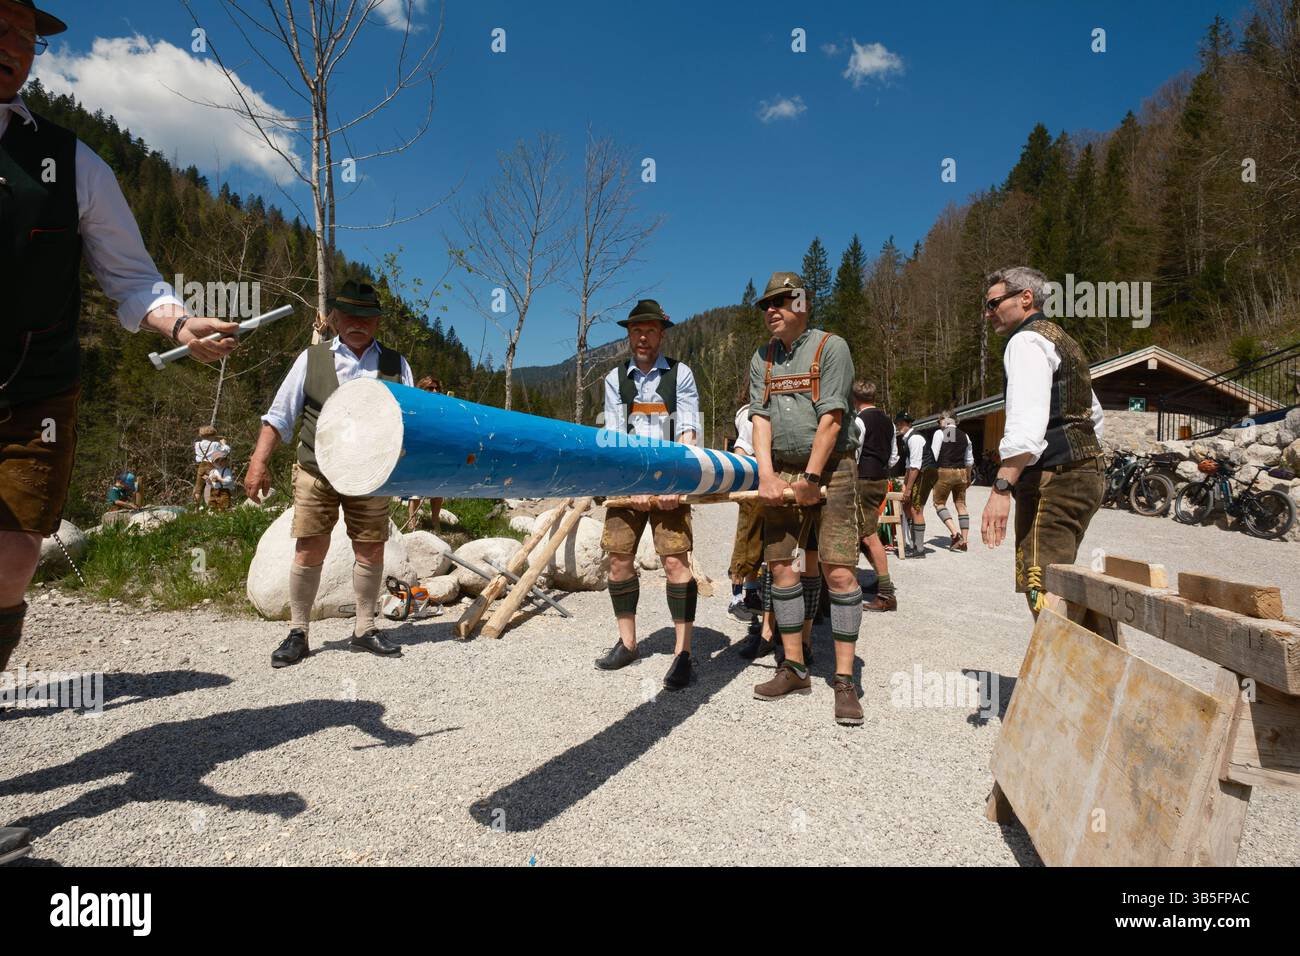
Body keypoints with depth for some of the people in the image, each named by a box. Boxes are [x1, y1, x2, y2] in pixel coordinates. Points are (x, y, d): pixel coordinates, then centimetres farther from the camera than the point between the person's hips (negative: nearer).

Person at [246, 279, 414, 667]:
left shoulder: (395, 365, 6)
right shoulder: (312, 359, 5)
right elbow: (279, 416, 6)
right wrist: (258, 461, -1)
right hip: (316, 471, -1)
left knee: (371, 551, 5)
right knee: (309, 551, 0)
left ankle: (364, 630, 21)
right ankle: (298, 633, 15)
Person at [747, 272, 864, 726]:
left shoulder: (831, 347, -3)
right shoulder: (762, 359, 13)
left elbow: (830, 419, -11)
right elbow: (760, 419, 4)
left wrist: (811, 478, -15)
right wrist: (766, 475, -9)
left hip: (830, 470, -5)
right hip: (782, 474, 5)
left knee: (839, 571, -9)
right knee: (783, 569, 4)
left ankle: (844, 681, -1)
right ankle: (794, 669, 14)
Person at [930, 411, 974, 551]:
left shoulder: (940, 433, -6)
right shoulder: (964, 436, 10)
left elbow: (933, 456, -10)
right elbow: (969, 460, 15)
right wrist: (968, 478, 24)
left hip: (945, 472, -5)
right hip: (961, 473, 5)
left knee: (939, 503, 7)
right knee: (961, 505, 9)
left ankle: (954, 531, -11)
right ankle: (963, 540, 9)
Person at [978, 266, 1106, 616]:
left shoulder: (1027, 340, -8)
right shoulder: (1063, 341, 24)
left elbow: (1027, 419, -23)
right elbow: (1095, 416, 29)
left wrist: (1001, 487, -28)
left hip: (1052, 480, -11)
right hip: (1086, 474, 11)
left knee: (1042, 591, -15)